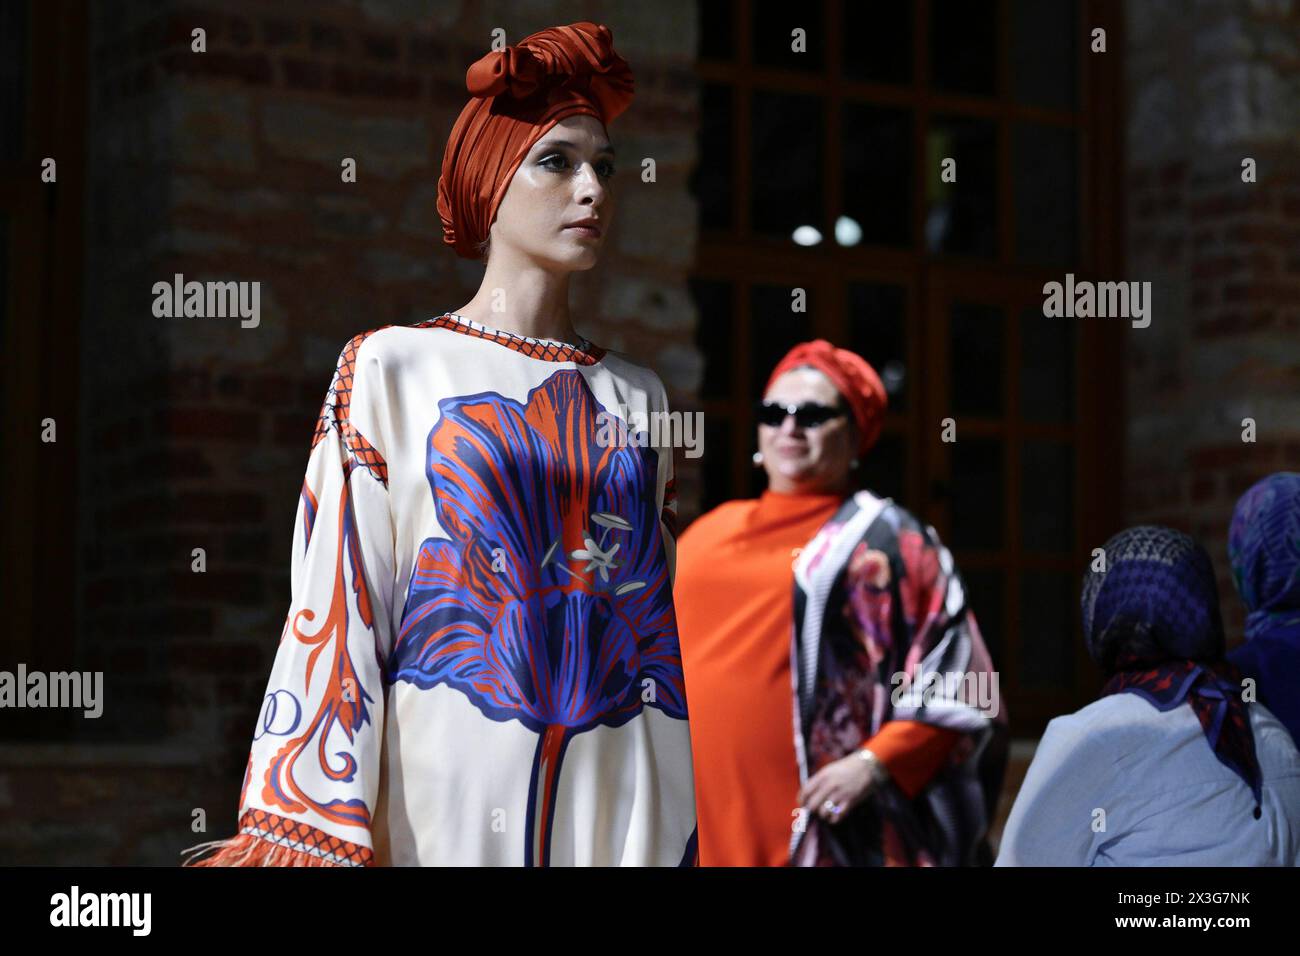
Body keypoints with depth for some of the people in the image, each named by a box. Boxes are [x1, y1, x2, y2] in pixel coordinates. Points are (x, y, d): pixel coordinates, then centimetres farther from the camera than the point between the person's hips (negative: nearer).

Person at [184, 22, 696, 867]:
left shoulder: (635, 395, 13)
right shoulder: (395, 369, 1)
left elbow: (662, 617, 14)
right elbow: (337, 601, -4)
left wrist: (685, 826, 11)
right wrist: (315, 828, -11)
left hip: (625, 795, 4)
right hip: (455, 768, -4)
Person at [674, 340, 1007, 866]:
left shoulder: (888, 539, 3)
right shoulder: (710, 532, 19)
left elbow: (955, 688, -3)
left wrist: (875, 763, -15)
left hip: (821, 826, -5)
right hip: (697, 814, 5)